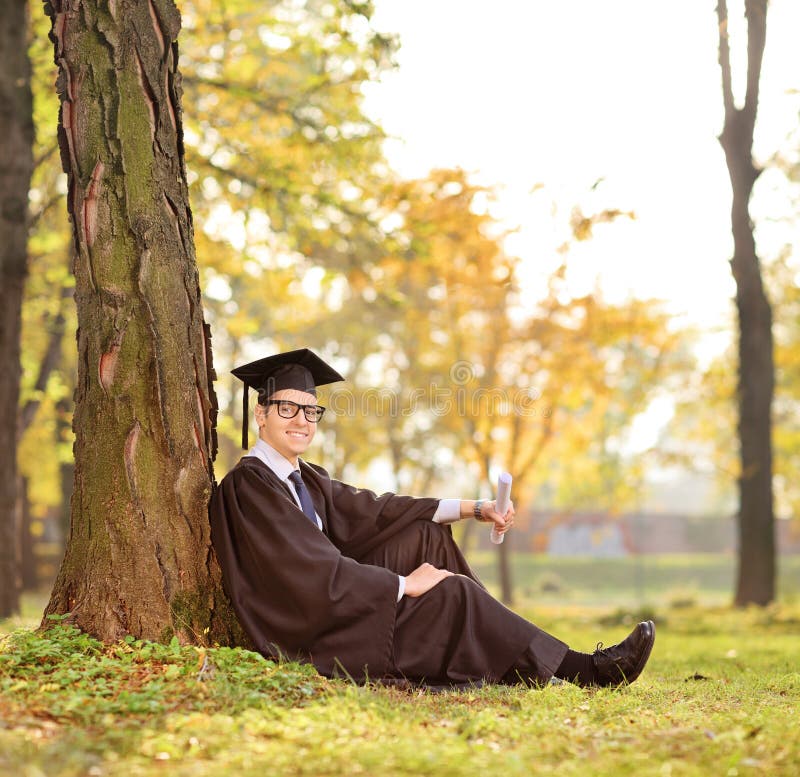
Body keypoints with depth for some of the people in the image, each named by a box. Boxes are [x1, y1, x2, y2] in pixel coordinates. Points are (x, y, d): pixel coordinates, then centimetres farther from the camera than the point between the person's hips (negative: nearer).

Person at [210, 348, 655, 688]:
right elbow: (312, 571, -23)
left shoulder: (304, 478, 13)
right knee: (451, 594, -16)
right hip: (301, 634, -10)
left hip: (332, 605, 10)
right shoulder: (247, 485, -16)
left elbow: (369, 510, 9)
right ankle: (582, 669, -8)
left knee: (428, 534, 3)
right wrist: (403, 585, -19)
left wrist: (473, 509, 1)